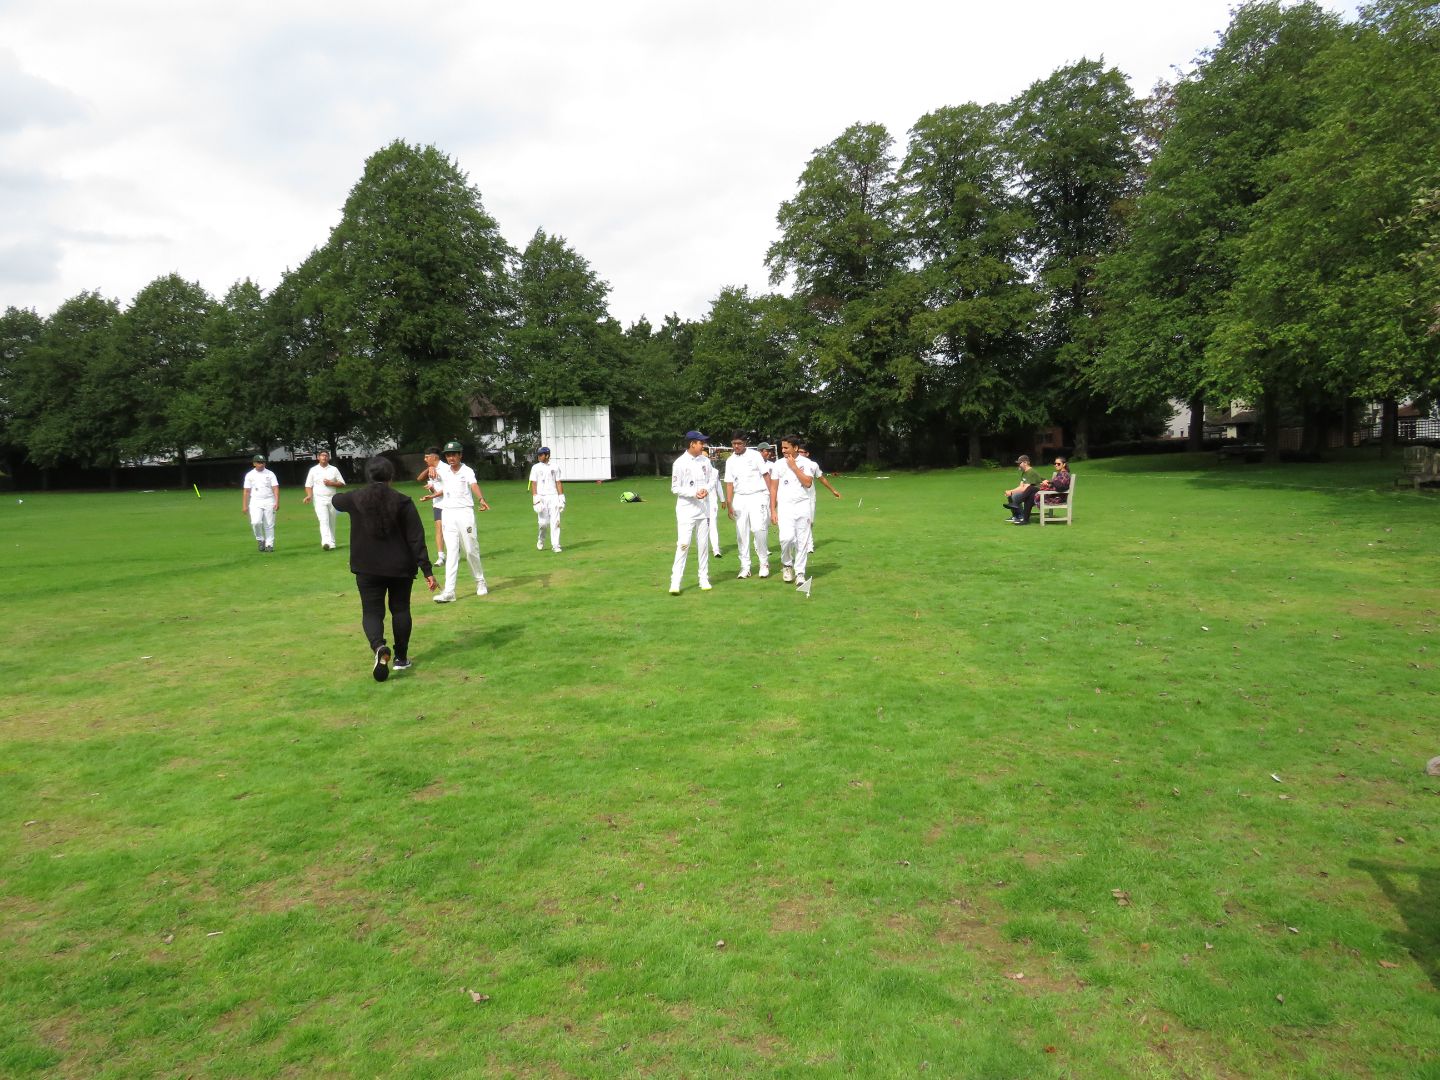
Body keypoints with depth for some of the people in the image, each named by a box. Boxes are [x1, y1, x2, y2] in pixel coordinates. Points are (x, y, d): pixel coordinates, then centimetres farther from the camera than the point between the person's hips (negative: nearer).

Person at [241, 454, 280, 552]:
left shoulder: (270, 474, 4)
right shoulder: (249, 475, 7)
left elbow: (275, 488, -3)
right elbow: (246, 491, 7)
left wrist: (277, 502, -15)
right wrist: (244, 505, 1)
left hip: (269, 502, 0)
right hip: (255, 502, 0)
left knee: (269, 525, 0)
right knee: (256, 522, -17)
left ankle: (269, 544, 10)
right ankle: (260, 540, 5)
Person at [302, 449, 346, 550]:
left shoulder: (334, 469, 10)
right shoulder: (313, 470, 8)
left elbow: (342, 483, 9)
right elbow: (309, 485, 6)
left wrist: (331, 483, -8)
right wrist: (309, 496, -11)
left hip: (332, 499, 2)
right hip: (319, 499, -2)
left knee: (331, 522, 6)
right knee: (324, 521, -17)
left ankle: (332, 544, 13)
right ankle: (326, 542, -31)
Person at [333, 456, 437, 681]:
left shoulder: (355, 499, -3)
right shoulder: (402, 502, -9)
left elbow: (336, 500, 23)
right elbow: (416, 539, -11)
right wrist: (427, 570, -9)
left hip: (367, 569, 0)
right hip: (400, 567, 0)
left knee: (372, 612, 5)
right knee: (400, 609, 16)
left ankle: (379, 647, -24)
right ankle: (401, 658, 20)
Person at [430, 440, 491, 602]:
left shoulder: (467, 471, -4)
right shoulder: (442, 471, 8)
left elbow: (474, 485, -23)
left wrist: (481, 499, -43)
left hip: (465, 512, -3)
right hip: (447, 514, 3)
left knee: (471, 550, 3)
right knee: (452, 552, -2)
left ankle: (480, 582, 24)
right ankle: (449, 591, -8)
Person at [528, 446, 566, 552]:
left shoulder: (555, 467, 9)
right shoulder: (535, 467, 4)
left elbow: (558, 483, 10)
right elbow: (533, 484, 0)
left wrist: (561, 498, 2)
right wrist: (535, 499, -11)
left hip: (553, 497, 1)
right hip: (541, 497, -1)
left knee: (555, 521, -5)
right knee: (543, 522, -1)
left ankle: (555, 545, -4)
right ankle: (540, 541, 25)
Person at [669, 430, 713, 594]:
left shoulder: (705, 461, 7)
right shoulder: (680, 463, -9)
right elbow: (675, 488, -7)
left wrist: (706, 490, -7)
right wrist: (694, 493, -19)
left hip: (703, 508, 5)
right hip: (686, 509, -5)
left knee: (703, 544, 10)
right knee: (683, 544, -10)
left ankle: (704, 579, 19)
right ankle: (675, 582, -8)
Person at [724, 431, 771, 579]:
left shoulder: (755, 455, 1)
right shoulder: (730, 461, 10)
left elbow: (766, 475, 0)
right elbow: (729, 483, 8)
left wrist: (773, 496, -6)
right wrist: (729, 505, 0)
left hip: (758, 496, -4)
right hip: (740, 498, 4)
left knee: (758, 528, -16)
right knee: (741, 532, 2)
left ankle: (764, 563, 1)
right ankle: (745, 567, 10)